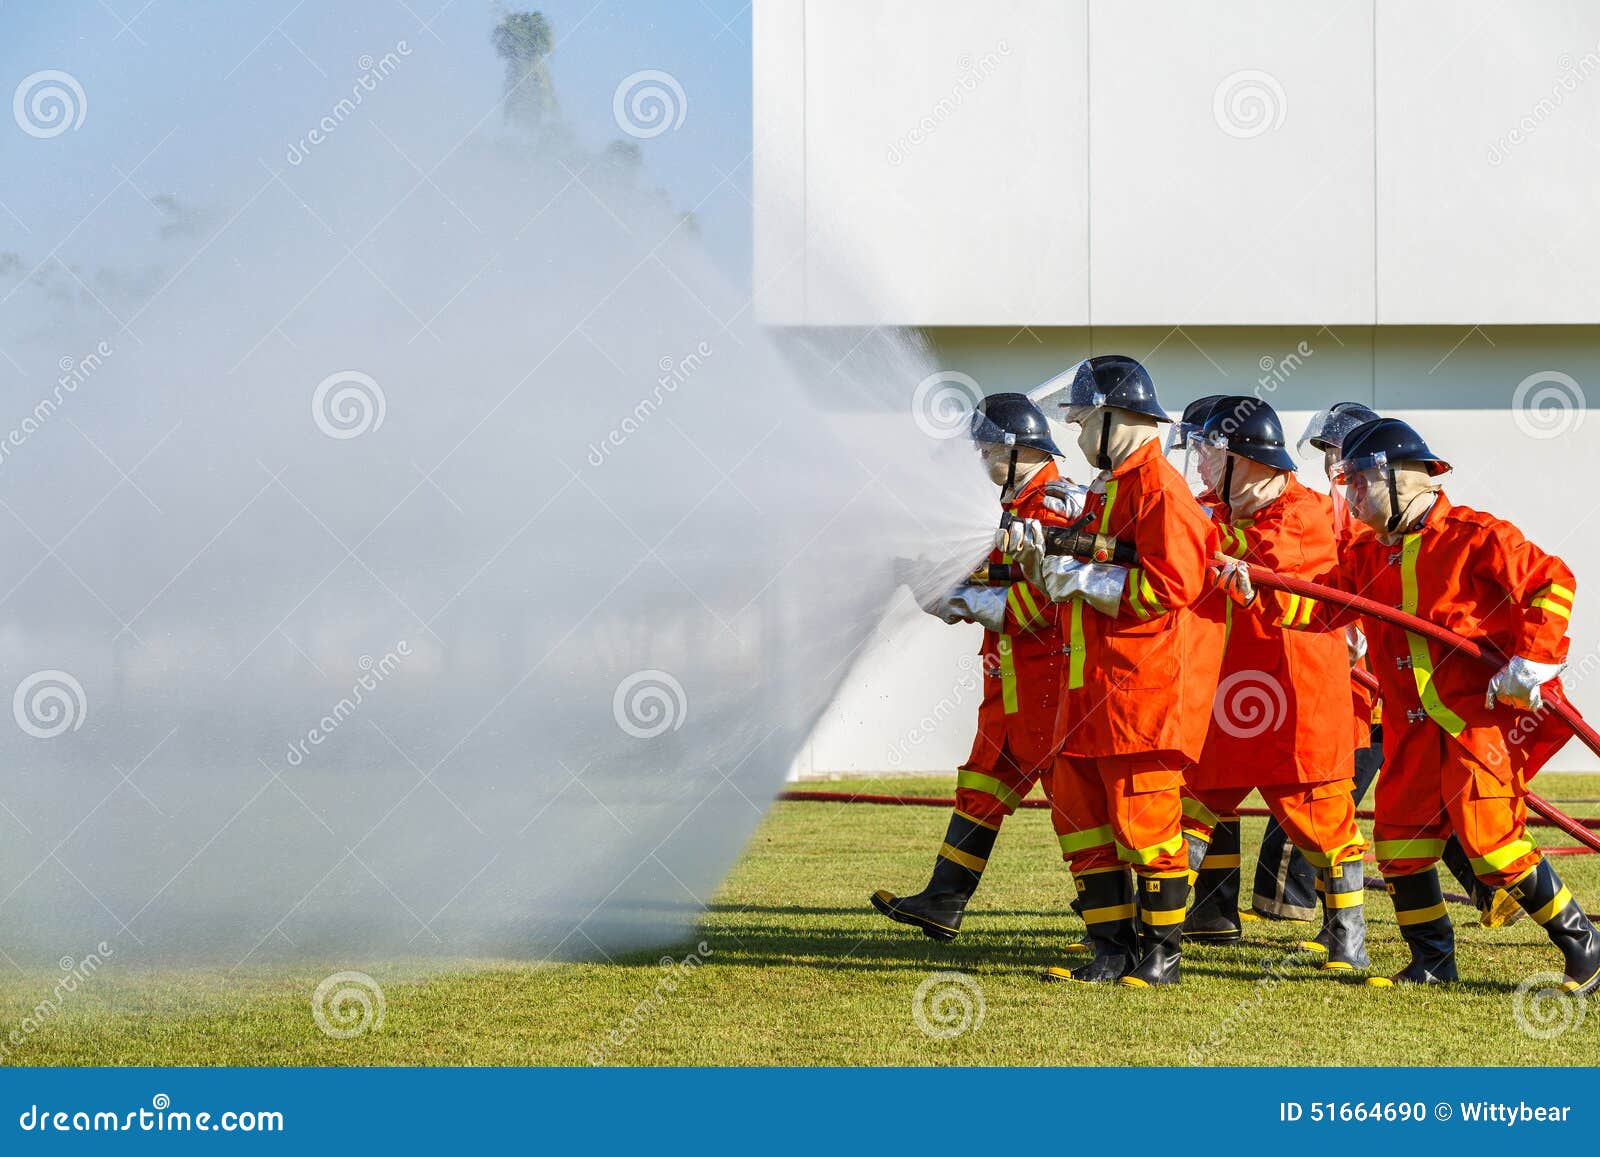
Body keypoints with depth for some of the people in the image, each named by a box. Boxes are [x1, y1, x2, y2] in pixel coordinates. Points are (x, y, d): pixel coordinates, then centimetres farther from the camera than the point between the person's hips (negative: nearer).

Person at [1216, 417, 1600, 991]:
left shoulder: (1473, 535, -10)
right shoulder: (1368, 555, 12)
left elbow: (1552, 581, -11)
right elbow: (1321, 606, 8)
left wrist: (1533, 658, -18)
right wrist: (1253, 588, -7)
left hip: (1485, 712, -7)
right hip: (1416, 725, 8)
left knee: (1488, 836, -15)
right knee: (1399, 836, 4)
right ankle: (1433, 960, 19)